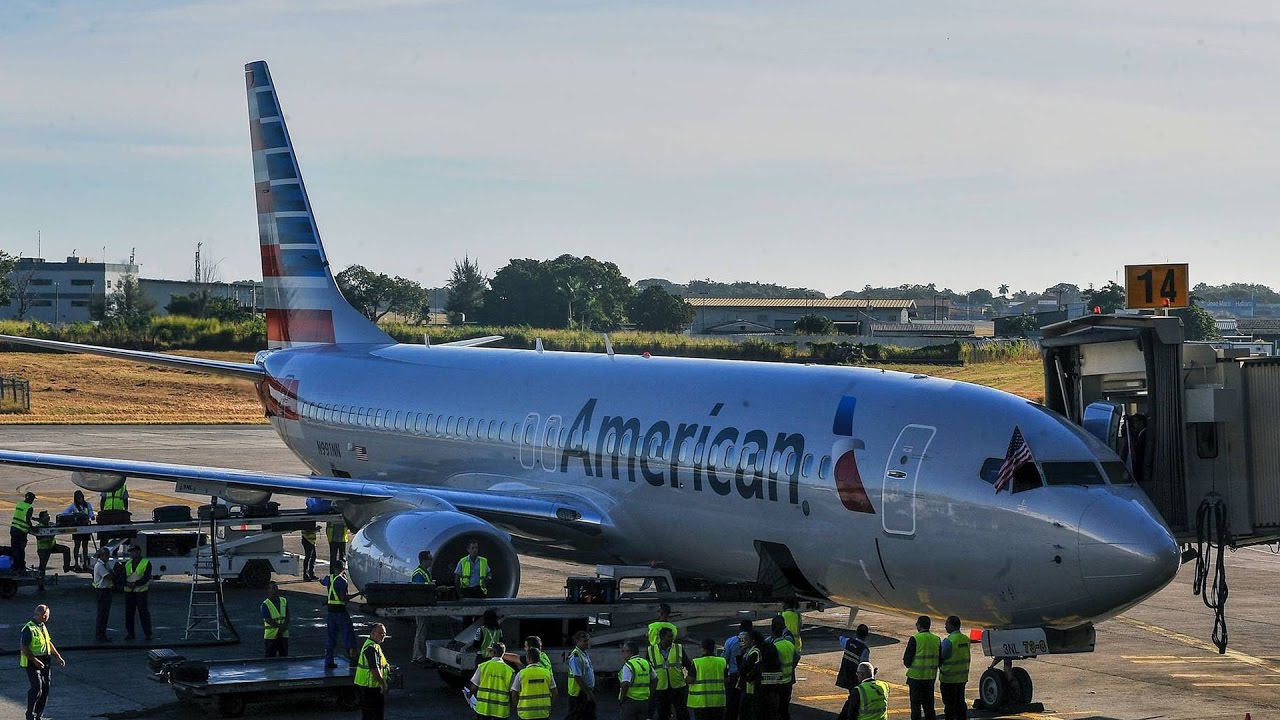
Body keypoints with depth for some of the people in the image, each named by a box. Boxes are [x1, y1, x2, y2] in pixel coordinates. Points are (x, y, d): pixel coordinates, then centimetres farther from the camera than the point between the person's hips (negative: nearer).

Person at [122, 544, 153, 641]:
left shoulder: (146, 563, -2)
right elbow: (123, 577, 8)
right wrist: (127, 584, -13)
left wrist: (135, 584, -20)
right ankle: (129, 634, 13)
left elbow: (146, 578, -12)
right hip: (129, 592, 5)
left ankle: (147, 634, 1)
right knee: (129, 613, 6)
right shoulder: (127, 564, 15)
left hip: (141, 592, -5)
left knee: (144, 613, -4)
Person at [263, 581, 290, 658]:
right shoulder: (265, 604, -8)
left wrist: (284, 627, -14)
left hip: (283, 635, 5)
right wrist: (280, 626, -17)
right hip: (271, 635, -5)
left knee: (284, 655, 9)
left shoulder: (284, 601, 9)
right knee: (271, 657, 1)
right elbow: (268, 620, -14)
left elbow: (287, 616, 4)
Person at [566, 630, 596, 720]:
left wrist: (591, 692, 18)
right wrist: (588, 692, -23)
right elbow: (578, 678, -24)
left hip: (588, 692, 10)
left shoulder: (585, 654, 12)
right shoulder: (575, 656, -19)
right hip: (579, 693, -10)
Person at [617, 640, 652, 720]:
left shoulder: (628, 665, -15)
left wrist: (621, 699, -12)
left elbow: (625, 685, -23)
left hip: (630, 701, -7)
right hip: (644, 700, 7)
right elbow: (654, 680, 17)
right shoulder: (646, 663, 8)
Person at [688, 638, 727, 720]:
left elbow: (691, 680, -10)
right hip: (718, 700, 3)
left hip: (701, 701, -3)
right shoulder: (722, 662, 0)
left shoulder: (696, 662, -10)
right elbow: (726, 679, 5)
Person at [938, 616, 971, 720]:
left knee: (949, 705, 1)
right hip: (962, 677, 7)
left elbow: (941, 658, -13)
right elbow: (966, 658, 10)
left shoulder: (948, 641, -19)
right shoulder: (966, 639, 4)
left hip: (949, 678, -7)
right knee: (960, 703, 15)